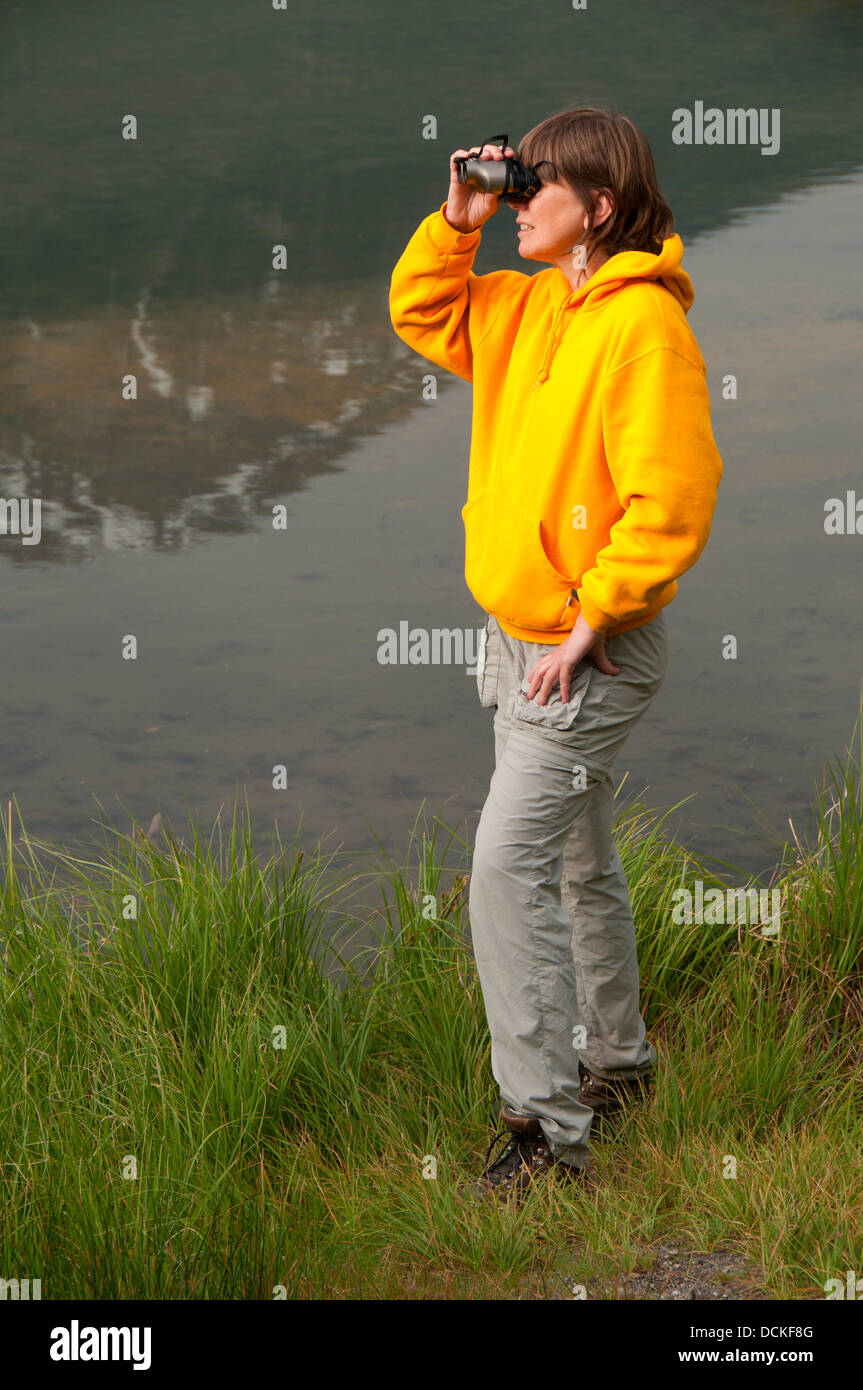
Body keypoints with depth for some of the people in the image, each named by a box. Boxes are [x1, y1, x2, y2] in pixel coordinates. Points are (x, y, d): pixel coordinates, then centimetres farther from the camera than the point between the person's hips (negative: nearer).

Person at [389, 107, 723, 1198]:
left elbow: (671, 504, -25)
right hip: (519, 636, 9)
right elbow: (419, 315, 22)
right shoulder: (527, 308, 7)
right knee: (576, 863, 20)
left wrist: (587, 624, -22)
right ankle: (616, 1060, 36)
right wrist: (457, 221, 6)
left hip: (591, 653, -9)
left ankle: (547, 1124, -4)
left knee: (510, 869, -12)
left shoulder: (643, 322, -20)